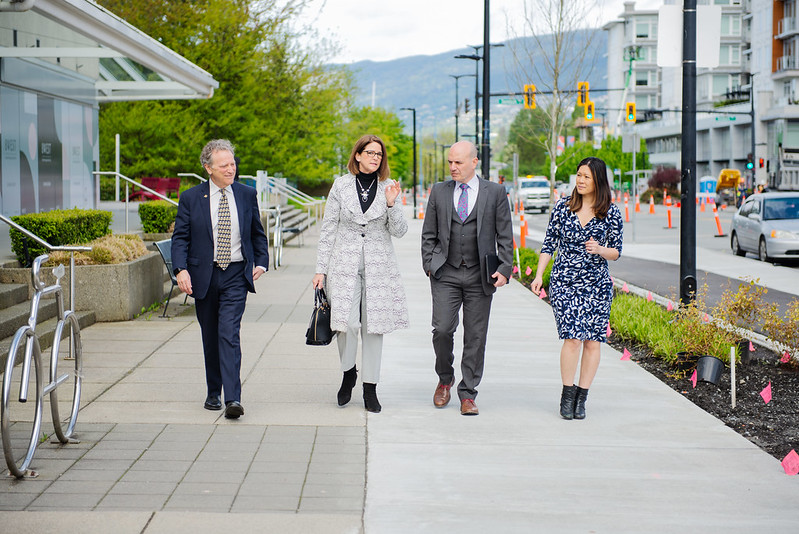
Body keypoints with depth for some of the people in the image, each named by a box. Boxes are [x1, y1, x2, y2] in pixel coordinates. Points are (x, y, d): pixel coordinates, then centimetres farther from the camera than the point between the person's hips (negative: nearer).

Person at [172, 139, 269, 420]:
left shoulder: (247, 195, 5)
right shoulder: (191, 198, 0)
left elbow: (258, 233, 17)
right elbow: (180, 238, -1)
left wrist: (261, 261, 4)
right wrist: (181, 269, -15)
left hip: (236, 275, -1)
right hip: (204, 275, 1)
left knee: (229, 333, -13)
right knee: (210, 337, 10)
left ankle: (233, 398, -18)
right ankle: (213, 393, 25)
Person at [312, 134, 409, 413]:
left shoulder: (388, 188, 6)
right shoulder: (341, 185, 3)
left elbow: (399, 231, 3)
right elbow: (328, 228, 5)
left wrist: (391, 204, -14)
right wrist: (320, 269, 1)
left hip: (379, 266, 1)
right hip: (345, 264, -1)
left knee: (373, 326, 2)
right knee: (347, 323, -14)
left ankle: (370, 389, 11)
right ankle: (348, 372, 14)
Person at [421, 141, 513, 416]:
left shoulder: (495, 192, 4)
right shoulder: (439, 191, 8)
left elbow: (505, 235, 4)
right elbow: (429, 234, 12)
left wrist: (504, 269, -4)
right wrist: (429, 265, 1)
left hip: (480, 276, -1)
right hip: (446, 274, 1)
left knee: (475, 336, 1)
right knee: (442, 329, -10)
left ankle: (468, 395, 10)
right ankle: (445, 379, 16)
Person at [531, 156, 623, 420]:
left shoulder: (611, 212, 1)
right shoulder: (563, 206, 3)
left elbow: (616, 252, 6)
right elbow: (549, 243, 8)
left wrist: (601, 250, -15)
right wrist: (539, 275, 1)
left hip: (597, 284, 1)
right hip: (564, 282, -1)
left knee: (592, 341, 0)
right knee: (572, 337, -12)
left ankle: (581, 398, 11)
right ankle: (567, 394, 2)